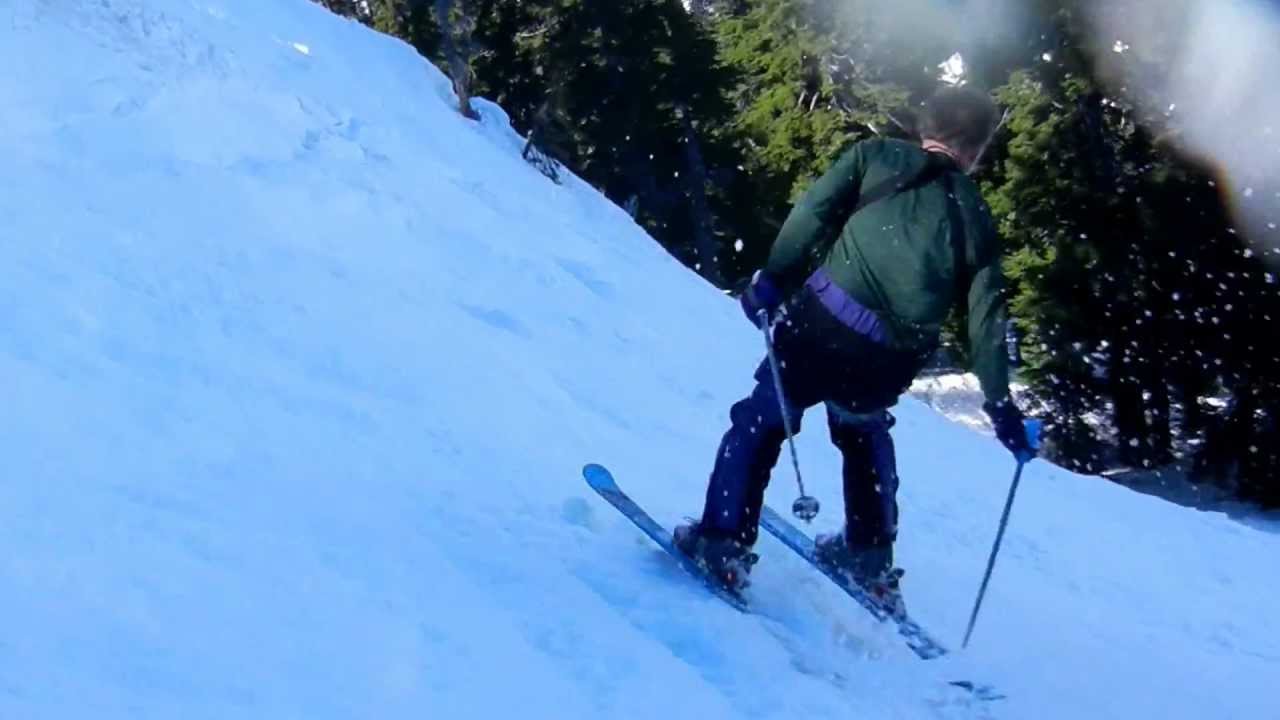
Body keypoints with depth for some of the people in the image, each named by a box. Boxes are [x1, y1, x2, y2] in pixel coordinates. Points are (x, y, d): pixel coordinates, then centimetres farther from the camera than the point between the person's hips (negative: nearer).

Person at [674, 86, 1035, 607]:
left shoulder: (875, 156, 12)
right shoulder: (974, 216, 17)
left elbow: (812, 214, -3)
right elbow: (985, 312, 13)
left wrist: (773, 278, -3)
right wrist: (1001, 404, 16)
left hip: (828, 319, -3)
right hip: (897, 360, 3)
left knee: (762, 419, 16)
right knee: (864, 433, 32)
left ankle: (724, 542, 10)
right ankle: (871, 558, 36)